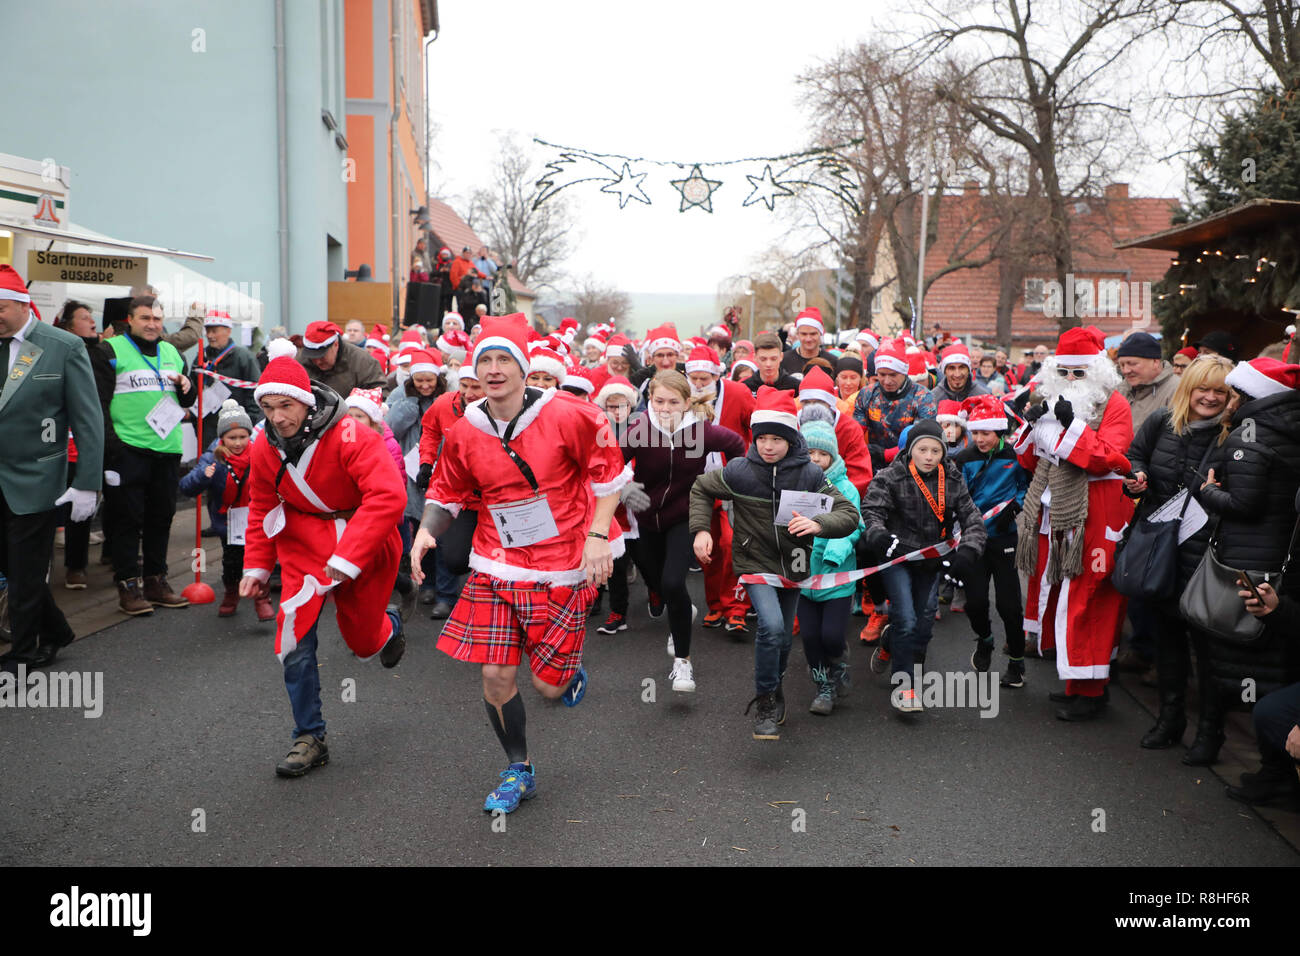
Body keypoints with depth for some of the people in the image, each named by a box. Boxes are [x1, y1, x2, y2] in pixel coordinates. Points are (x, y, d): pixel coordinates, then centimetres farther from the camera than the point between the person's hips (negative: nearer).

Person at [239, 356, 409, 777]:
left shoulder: (349, 437, -26)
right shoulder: (265, 448, -6)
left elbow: (389, 496, -35)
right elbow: (262, 509, 10)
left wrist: (348, 556, -37)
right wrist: (256, 566, 6)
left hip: (364, 543, -4)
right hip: (303, 548, 4)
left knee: (362, 640, 8)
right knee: (295, 646, -7)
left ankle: (388, 626, 47)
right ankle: (310, 738, 9)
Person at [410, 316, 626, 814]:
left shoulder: (566, 417, -12)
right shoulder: (464, 434, -1)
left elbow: (609, 471, -3)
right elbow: (447, 493, 12)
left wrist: (598, 535, -10)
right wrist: (425, 531, -7)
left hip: (560, 571, -3)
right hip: (495, 567, 3)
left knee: (548, 685, 0)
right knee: (495, 675, -2)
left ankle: (571, 666, 41)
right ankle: (519, 771, 23)